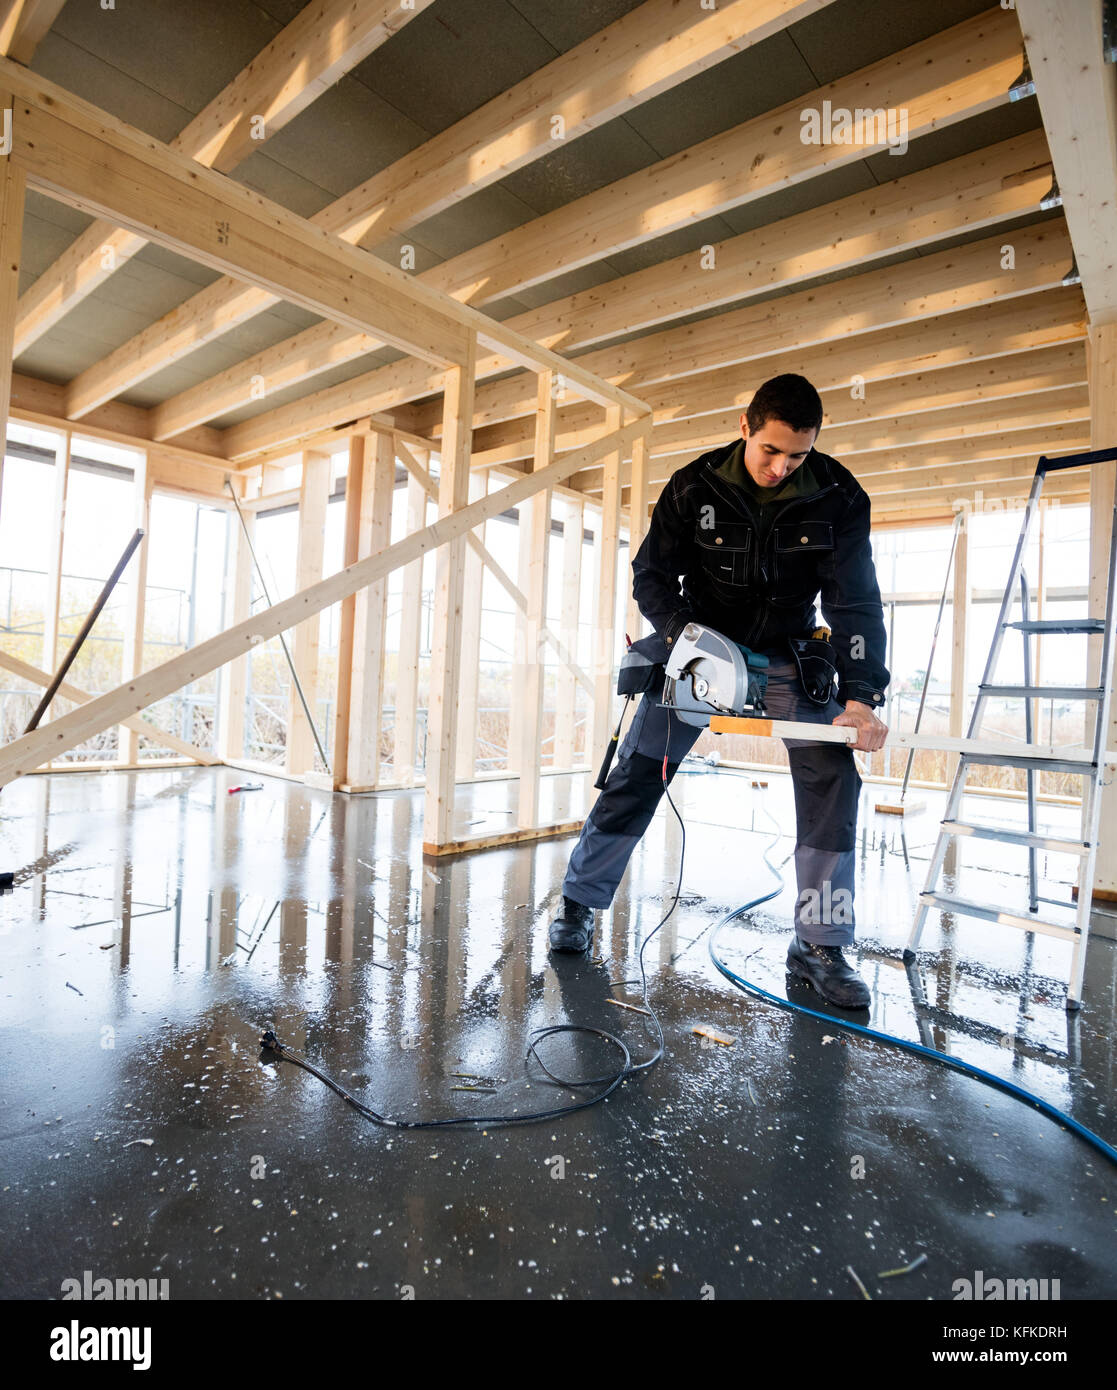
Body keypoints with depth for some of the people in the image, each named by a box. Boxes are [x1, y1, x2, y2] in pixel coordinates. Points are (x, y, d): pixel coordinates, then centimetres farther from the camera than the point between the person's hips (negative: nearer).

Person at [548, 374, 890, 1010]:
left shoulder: (838, 497, -14)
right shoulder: (694, 487, -13)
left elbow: (856, 599, -18)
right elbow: (651, 576, -8)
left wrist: (861, 694, -30)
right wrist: (685, 636, -26)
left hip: (788, 654, 1)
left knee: (833, 775, -15)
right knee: (637, 773, -3)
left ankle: (820, 943, -1)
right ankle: (579, 904, 13)